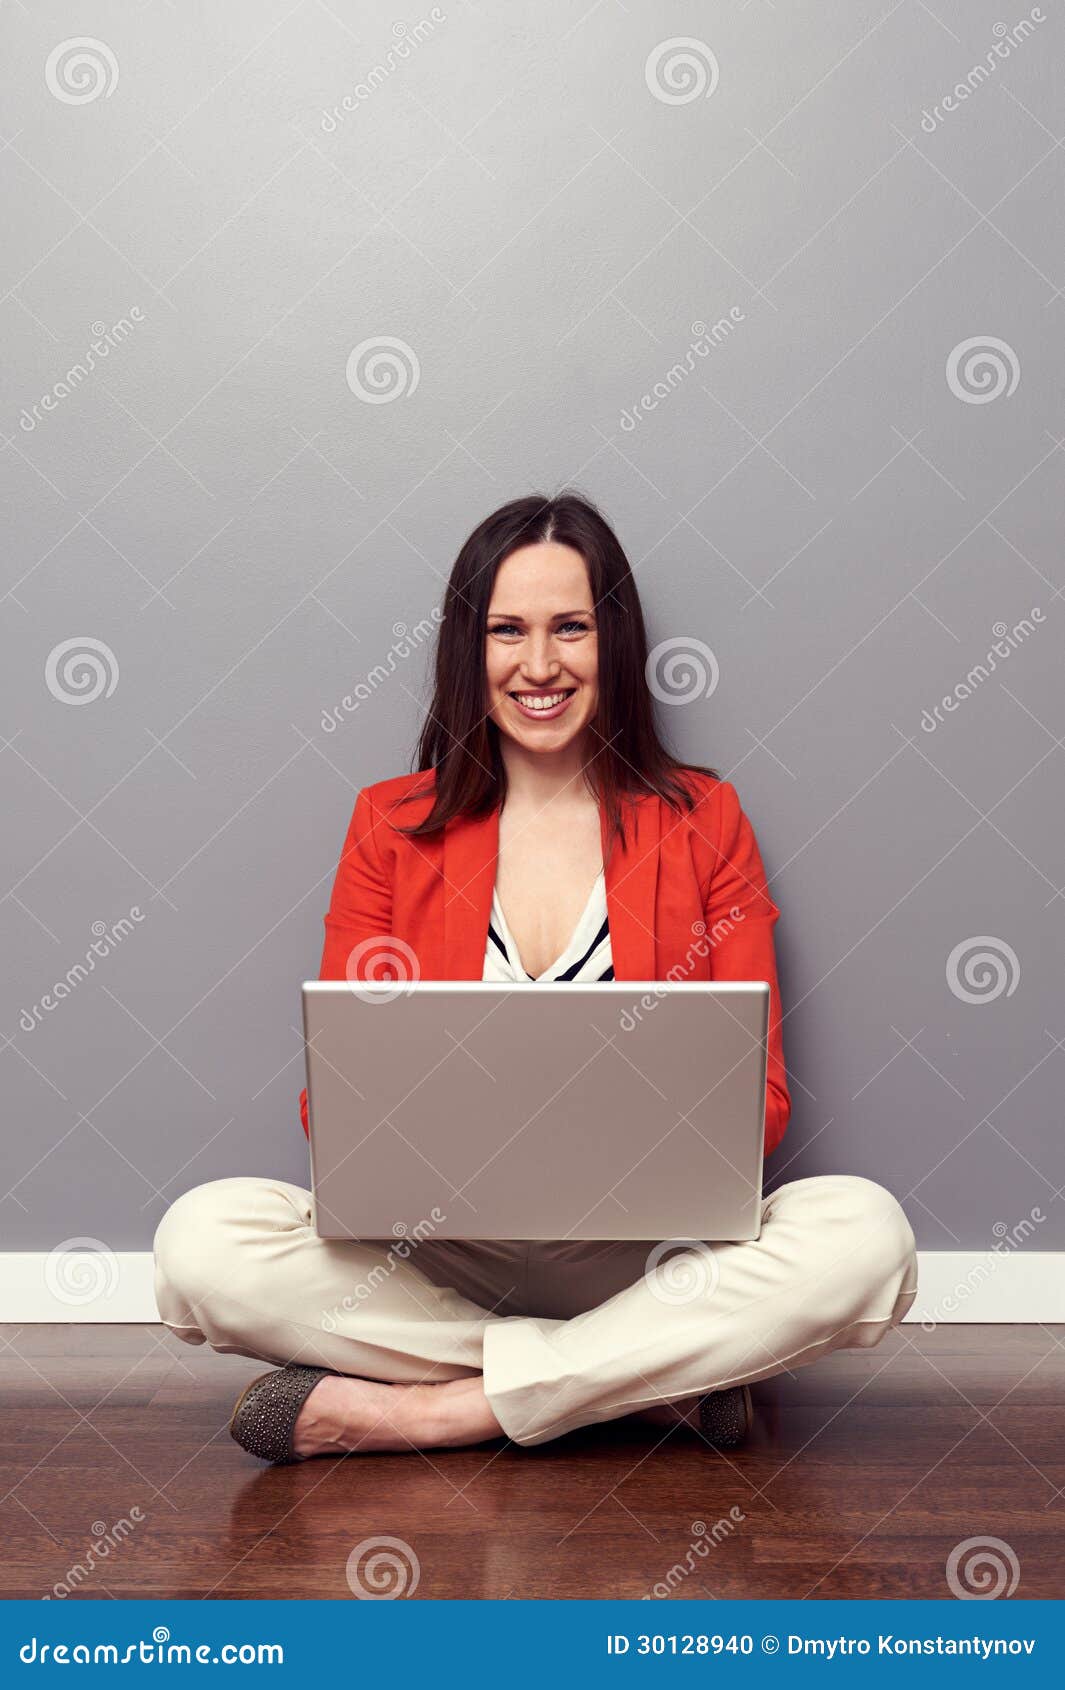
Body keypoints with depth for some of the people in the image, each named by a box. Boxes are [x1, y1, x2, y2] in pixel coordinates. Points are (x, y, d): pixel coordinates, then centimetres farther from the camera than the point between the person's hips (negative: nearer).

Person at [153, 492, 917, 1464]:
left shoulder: (702, 820, 5)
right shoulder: (393, 825, 7)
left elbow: (756, 1091, 2)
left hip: (646, 1253, 0)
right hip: (435, 1257, 1)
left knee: (865, 1233, -29)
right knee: (201, 1243, -25)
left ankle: (423, 1410, -21)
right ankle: (661, 1381, -18)